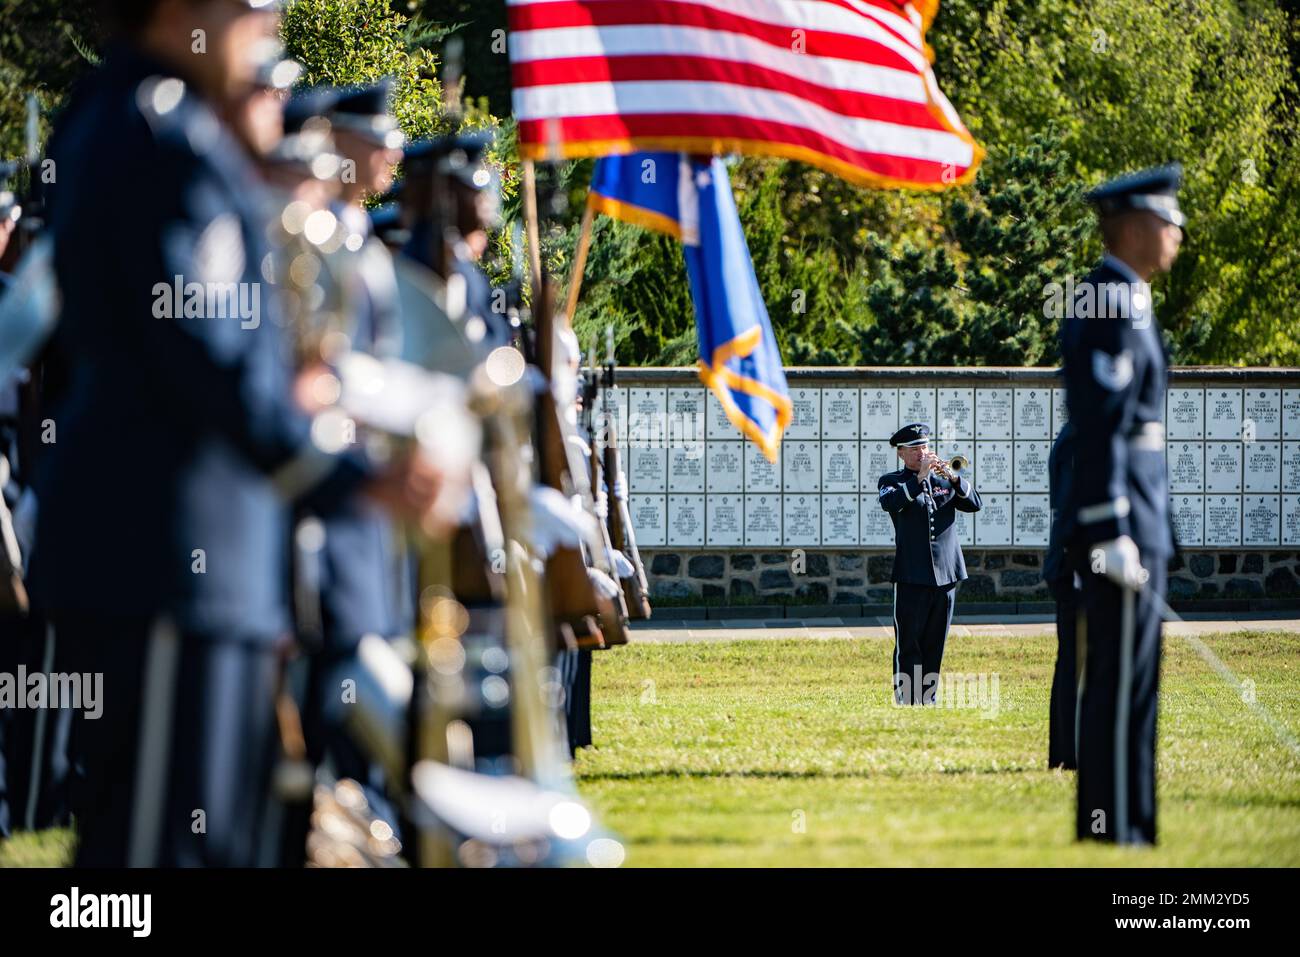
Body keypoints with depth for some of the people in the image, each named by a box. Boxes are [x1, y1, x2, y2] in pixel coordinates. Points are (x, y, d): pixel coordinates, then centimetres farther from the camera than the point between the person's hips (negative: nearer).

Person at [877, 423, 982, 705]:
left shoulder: (945, 480, 15)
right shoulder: (891, 481, 5)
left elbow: (975, 504, 2)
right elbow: (890, 502, -17)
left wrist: (953, 479, -13)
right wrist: (919, 478, -23)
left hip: (945, 575, 4)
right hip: (912, 577, -4)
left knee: (934, 645, 8)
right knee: (908, 646, -5)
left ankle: (928, 700, 14)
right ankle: (907, 701, -3)